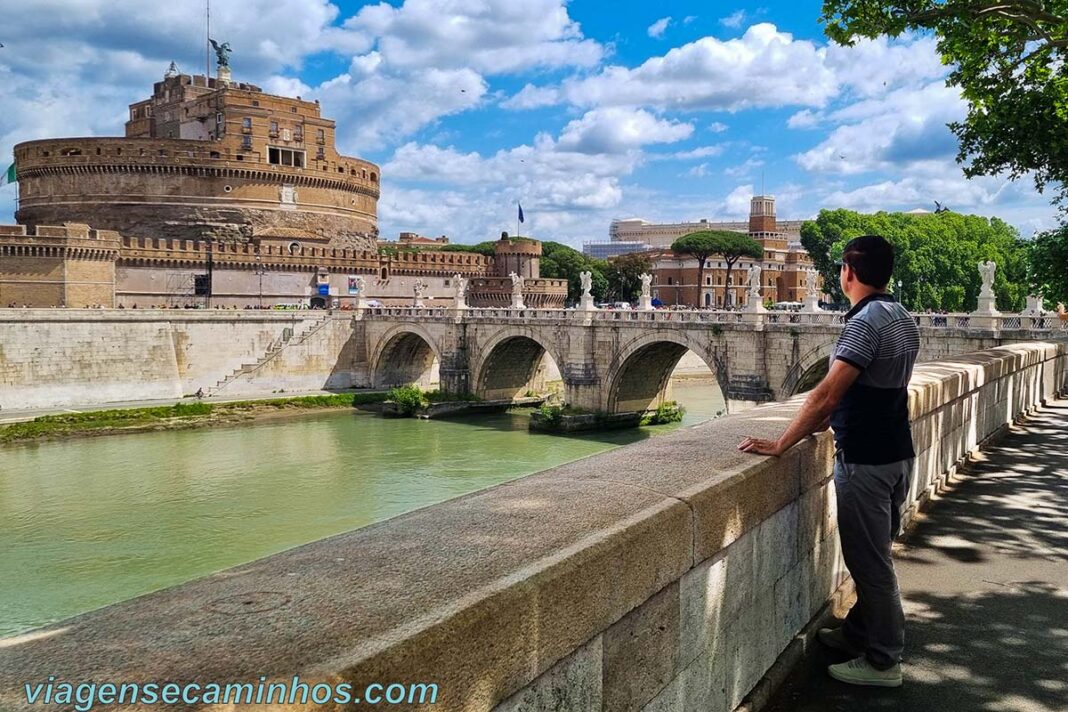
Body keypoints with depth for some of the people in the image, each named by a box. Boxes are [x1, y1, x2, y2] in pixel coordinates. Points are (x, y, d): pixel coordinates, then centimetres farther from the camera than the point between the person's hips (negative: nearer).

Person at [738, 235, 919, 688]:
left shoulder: (866, 323, -21)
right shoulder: (903, 319, 9)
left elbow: (827, 394, -27)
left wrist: (781, 445, -23)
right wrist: (820, 424, 15)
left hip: (865, 462, -10)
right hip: (896, 454, 10)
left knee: (870, 563, 2)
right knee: (874, 555, 20)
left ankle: (882, 661, 14)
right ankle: (859, 633, 35)